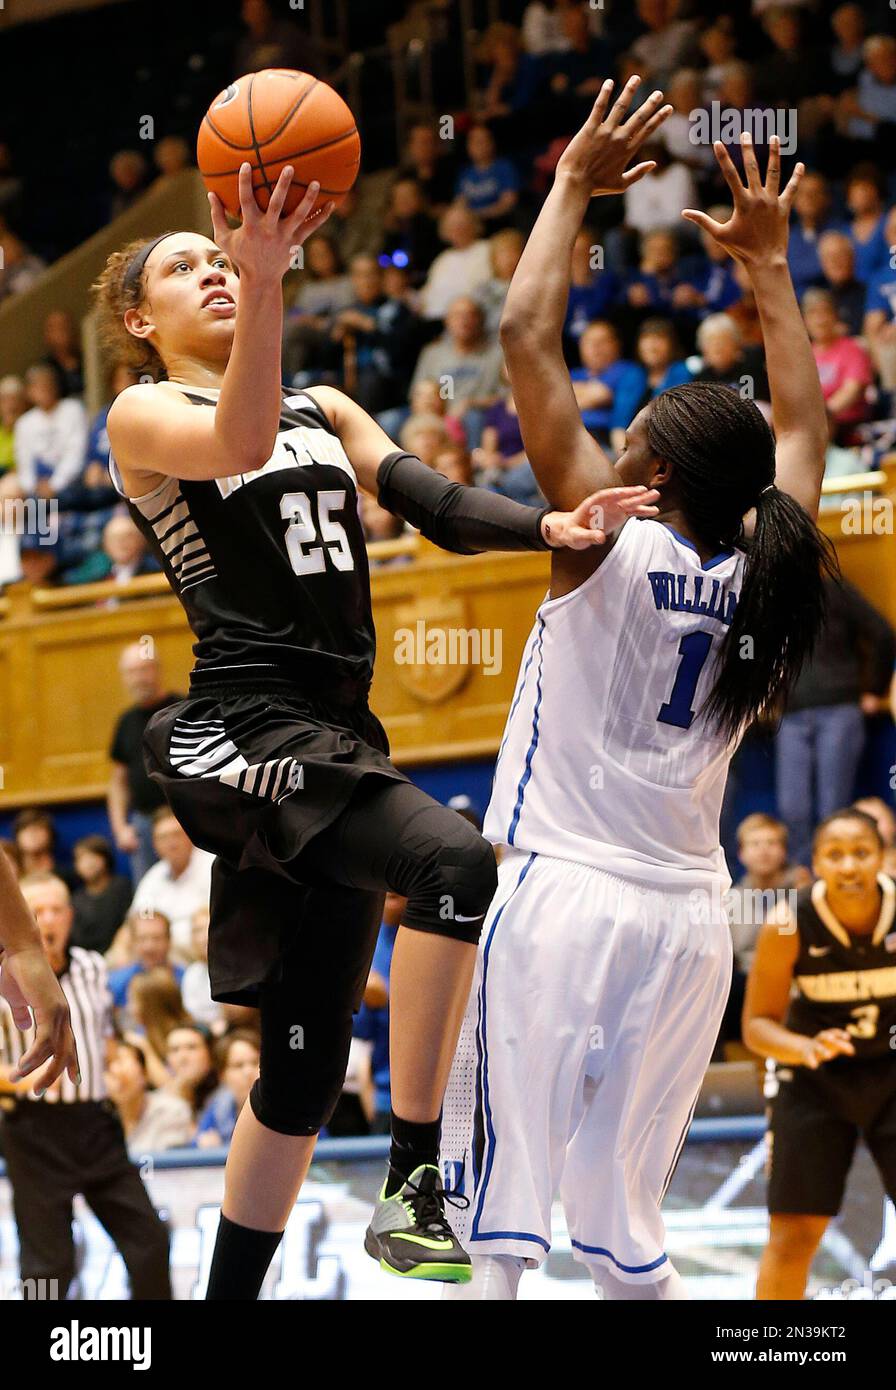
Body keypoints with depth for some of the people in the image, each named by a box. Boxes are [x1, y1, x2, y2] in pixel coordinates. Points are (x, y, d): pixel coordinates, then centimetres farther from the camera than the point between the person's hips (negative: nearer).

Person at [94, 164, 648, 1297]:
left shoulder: (325, 410, 23)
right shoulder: (142, 416, 4)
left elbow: (430, 500, 7)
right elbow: (238, 443, -20)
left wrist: (544, 526, -13)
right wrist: (265, 285, -34)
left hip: (338, 738, 7)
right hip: (244, 727, -7)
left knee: (305, 1068, 8)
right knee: (455, 862, -31)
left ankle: (228, 1301, 17)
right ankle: (411, 1184, -28)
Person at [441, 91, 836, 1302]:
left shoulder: (609, 545, -9)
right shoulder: (759, 576, 5)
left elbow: (528, 337, -7)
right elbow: (803, 427, 24)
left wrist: (574, 188, 3)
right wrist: (767, 263, 30)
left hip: (565, 894, -5)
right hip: (688, 916, 6)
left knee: (499, 1219, -5)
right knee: (630, 1228, 12)